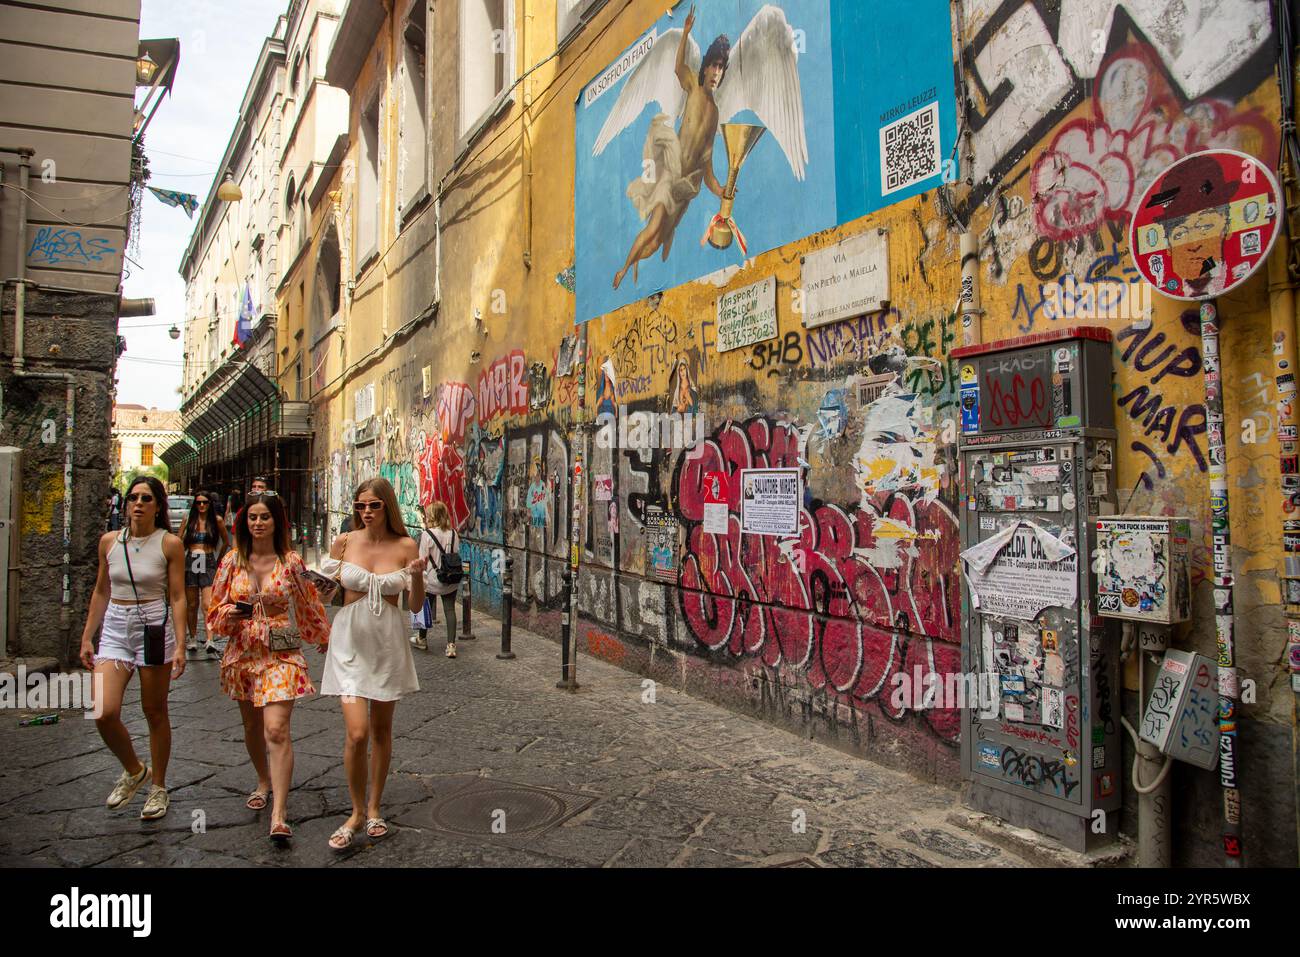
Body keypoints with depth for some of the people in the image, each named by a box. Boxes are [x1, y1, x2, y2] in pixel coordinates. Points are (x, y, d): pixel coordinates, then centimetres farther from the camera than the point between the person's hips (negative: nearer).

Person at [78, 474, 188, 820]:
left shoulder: (170, 544, -5)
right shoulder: (109, 541, 6)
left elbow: (178, 597, -6)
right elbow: (101, 592, 15)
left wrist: (180, 645, -12)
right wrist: (87, 636, 13)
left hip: (154, 628, -3)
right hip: (114, 629, 3)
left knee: (155, 712, 6)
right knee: (104, 714, -9)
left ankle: (158, 787, 23)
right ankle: (133, 770, 19)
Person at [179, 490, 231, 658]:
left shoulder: (216, 520, 3)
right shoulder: (189, 520, 6)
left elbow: (226, 542, 13)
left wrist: (218, 559, 14)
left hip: (208, 564, -2)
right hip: (190, 563, 2)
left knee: (208, 604, -12)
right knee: (192, 604, 8)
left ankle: (209, 642, -19)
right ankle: (193, 638, 22)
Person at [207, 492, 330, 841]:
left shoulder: (291, 563, -4)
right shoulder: (233, 561, 3)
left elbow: (310, 607, 7)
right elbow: (216, 607, 9)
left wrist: (327, 642, 15)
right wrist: (232, 613, -13)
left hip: (281, 652, -4)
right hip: (242, 652, 4)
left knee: (277, 730, -15)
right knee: (252, 726, 18)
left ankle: (279, 815, -15)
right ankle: (264, 782, 43)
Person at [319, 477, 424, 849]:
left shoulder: (405, 546, -3)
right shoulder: (343, 542, -3)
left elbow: (415, 605, -1)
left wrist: (418, 575, -19)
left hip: (388, 641, 1)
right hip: (351, 640, -1)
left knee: (381, 730, 12)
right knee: (357, 733, -11)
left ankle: (374, 808, 29)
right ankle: (357, 811, 11)